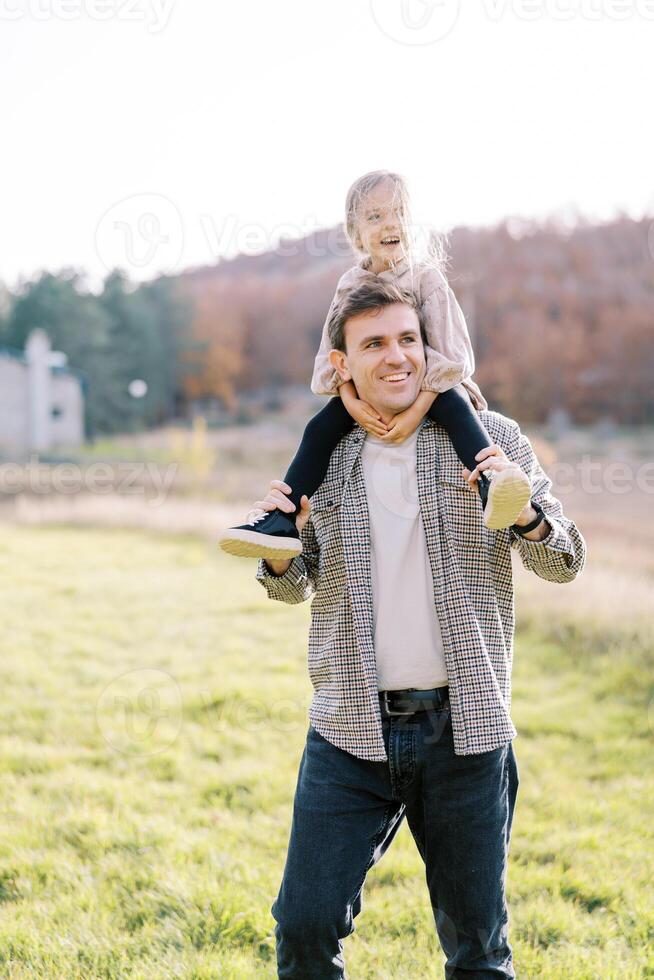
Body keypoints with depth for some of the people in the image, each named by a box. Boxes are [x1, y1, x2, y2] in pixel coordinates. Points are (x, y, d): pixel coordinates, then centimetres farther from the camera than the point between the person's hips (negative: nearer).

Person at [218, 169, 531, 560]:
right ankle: (282, 522, -19)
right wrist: (351, 402, -24)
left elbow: (451, 355, -18)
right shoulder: (351, 285, 0)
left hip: (430, 385, -4)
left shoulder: (426, 276, -10)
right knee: (321, 428, -19)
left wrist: (417, 410, -30)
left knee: (456, 406, -36)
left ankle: (491, 487, -57)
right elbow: (334, 355, -3)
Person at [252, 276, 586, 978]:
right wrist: (280, 551, -7)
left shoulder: (490, 438, 0)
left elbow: (564, 565, 2)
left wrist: (524, 512, -18)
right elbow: (295, 589, 15)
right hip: (349, 733, 1)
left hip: (464, 729, -1)